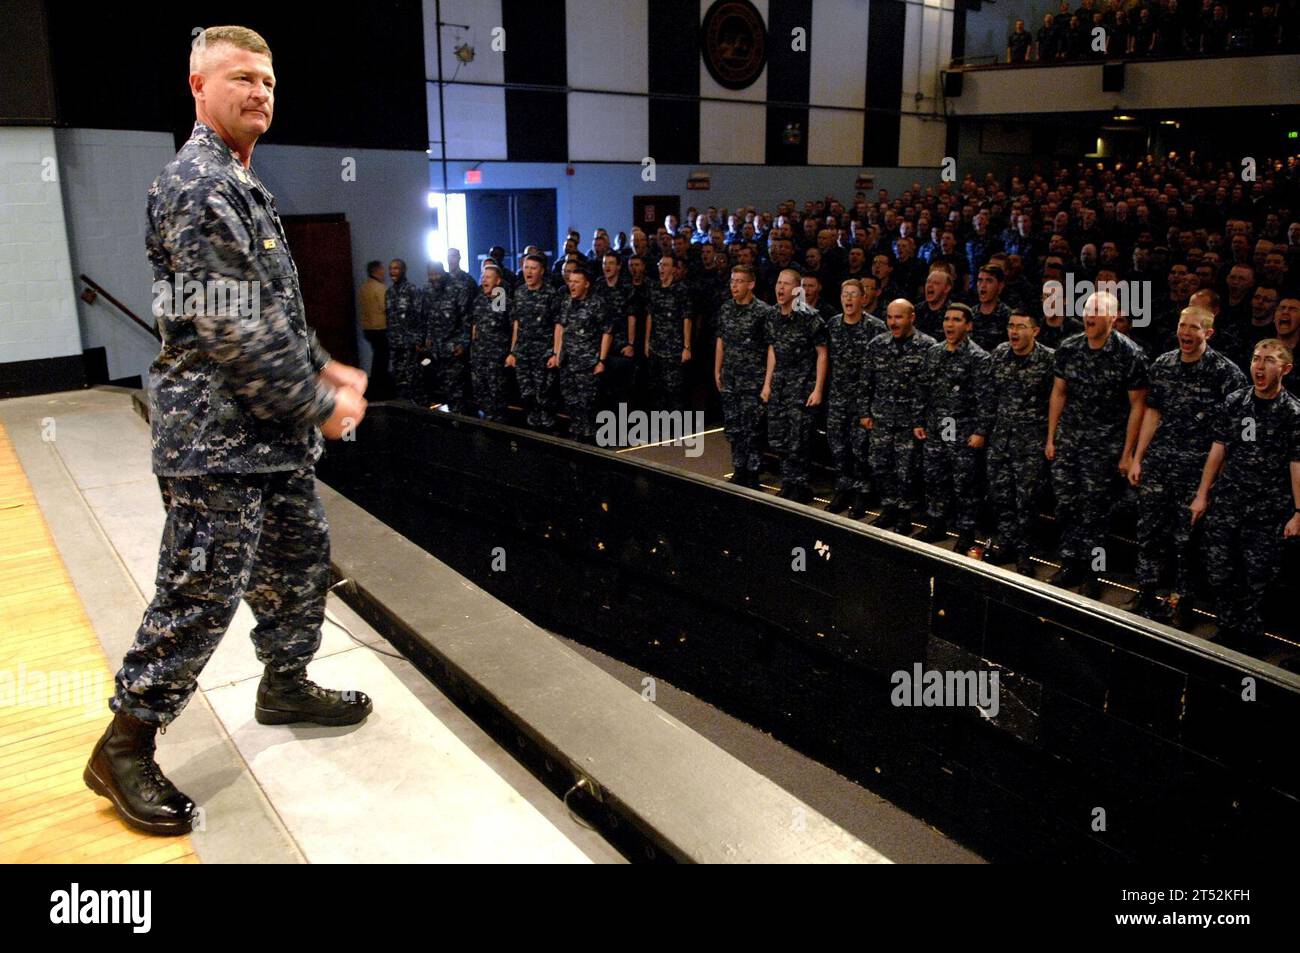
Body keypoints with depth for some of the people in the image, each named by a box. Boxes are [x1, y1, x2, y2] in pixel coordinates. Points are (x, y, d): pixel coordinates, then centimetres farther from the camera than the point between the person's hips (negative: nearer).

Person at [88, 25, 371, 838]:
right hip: (218, 435, -10)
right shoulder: (197, 185, -16)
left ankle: (286, 684, 37)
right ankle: (125, 746, 14)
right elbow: (232, 327, -22)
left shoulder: (244, 184, 17)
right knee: (203, 592, -3)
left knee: (303, 557, 18)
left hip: (277, 433, 10)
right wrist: (319, 405, -14)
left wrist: (324, 367, 13)